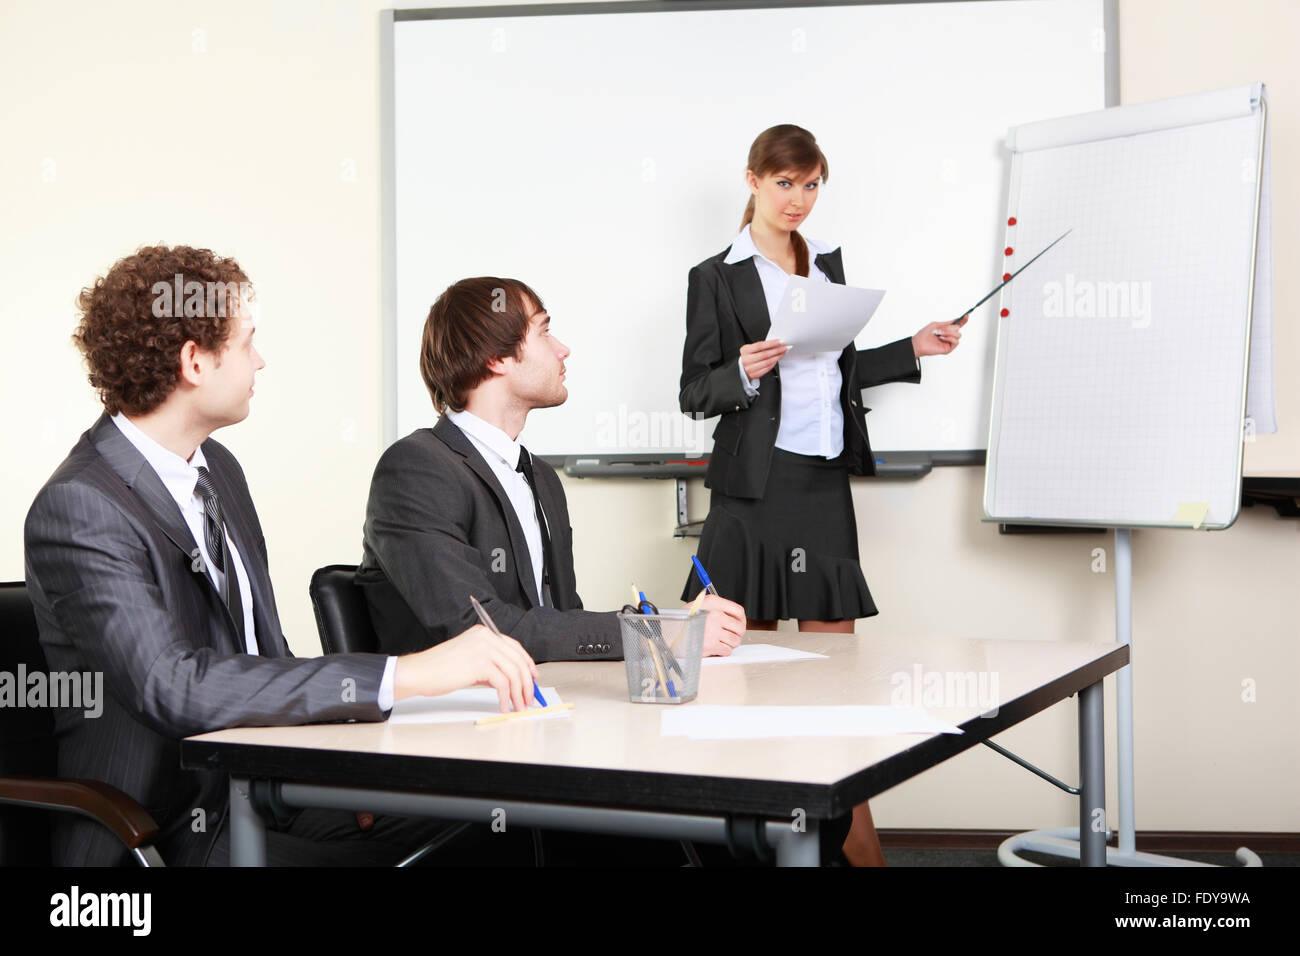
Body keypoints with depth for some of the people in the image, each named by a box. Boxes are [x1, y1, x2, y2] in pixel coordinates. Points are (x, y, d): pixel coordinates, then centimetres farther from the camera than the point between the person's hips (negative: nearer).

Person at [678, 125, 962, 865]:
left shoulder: (828, 263, 16)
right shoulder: (717, 278, -1)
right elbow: (695, 394, -2)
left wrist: (912, 350, 15)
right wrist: (743, 373, -21)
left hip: (824, 478, 5)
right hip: (755, 481, -4)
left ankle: (858, 840, 8)